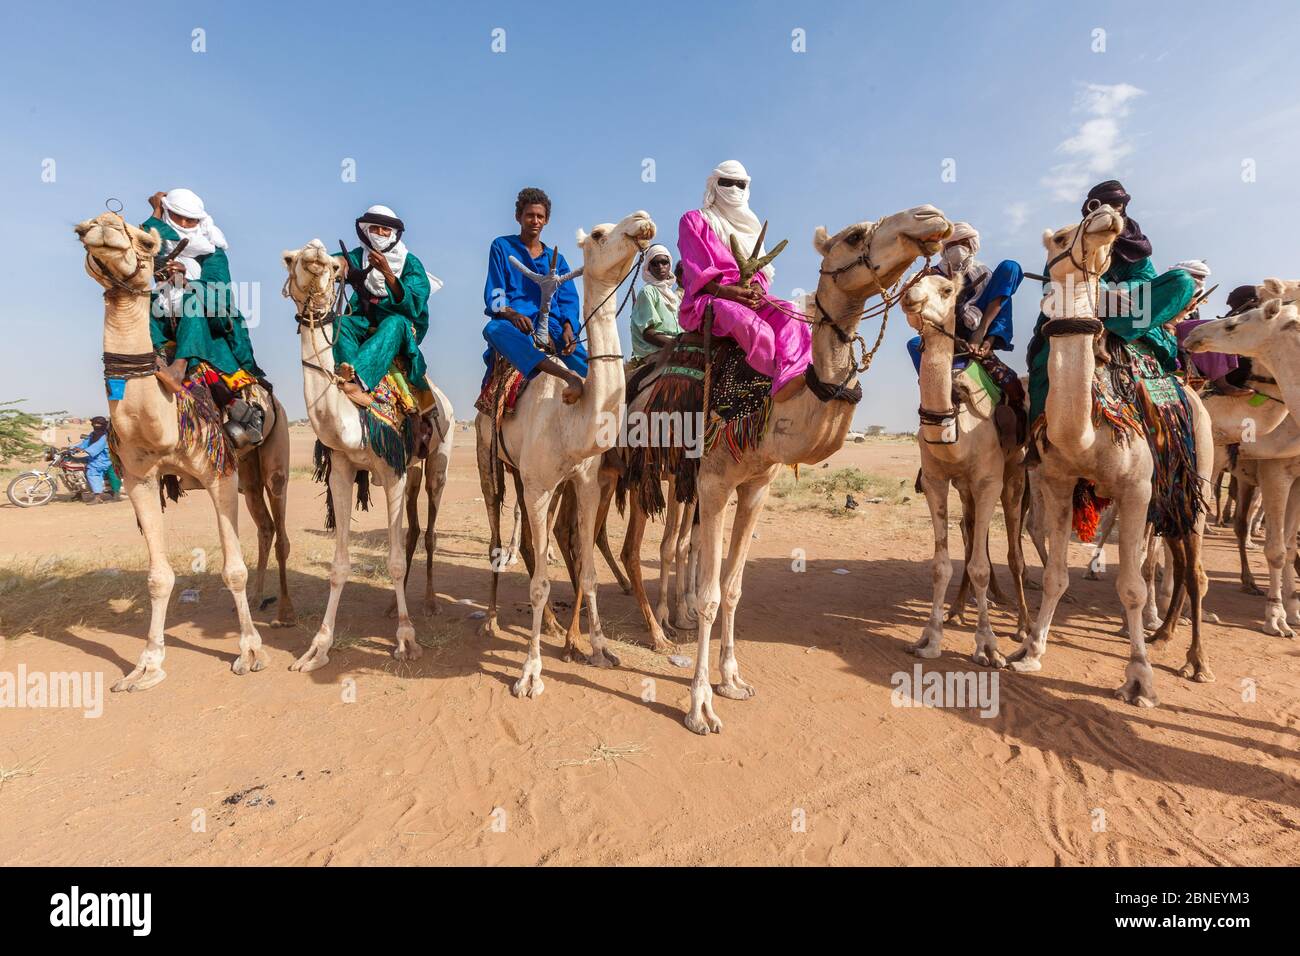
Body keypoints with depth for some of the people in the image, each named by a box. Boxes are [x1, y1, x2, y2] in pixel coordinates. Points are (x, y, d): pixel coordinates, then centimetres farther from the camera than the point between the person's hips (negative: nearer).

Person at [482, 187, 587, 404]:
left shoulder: (557, 259, 23)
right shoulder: (501, 247, 16)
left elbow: (568, 301, 12)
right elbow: (494, 296, 6)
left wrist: (568, 328, -11)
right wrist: (511, 313, -17)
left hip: (552, 327, 4)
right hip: (514, 324, -4)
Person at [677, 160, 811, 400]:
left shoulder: (749, 225, 28)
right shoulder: (694, 220, 11)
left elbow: (762, 267, 17)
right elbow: (696, 269, -3)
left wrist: (756, 287, -8)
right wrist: (723, 290, -20)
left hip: (749, 297, 5)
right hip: (706, 300, -5)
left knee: (789, 314, -28)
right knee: (752, 324, -39)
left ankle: (791, 379, -50)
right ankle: (787, 377, -44)